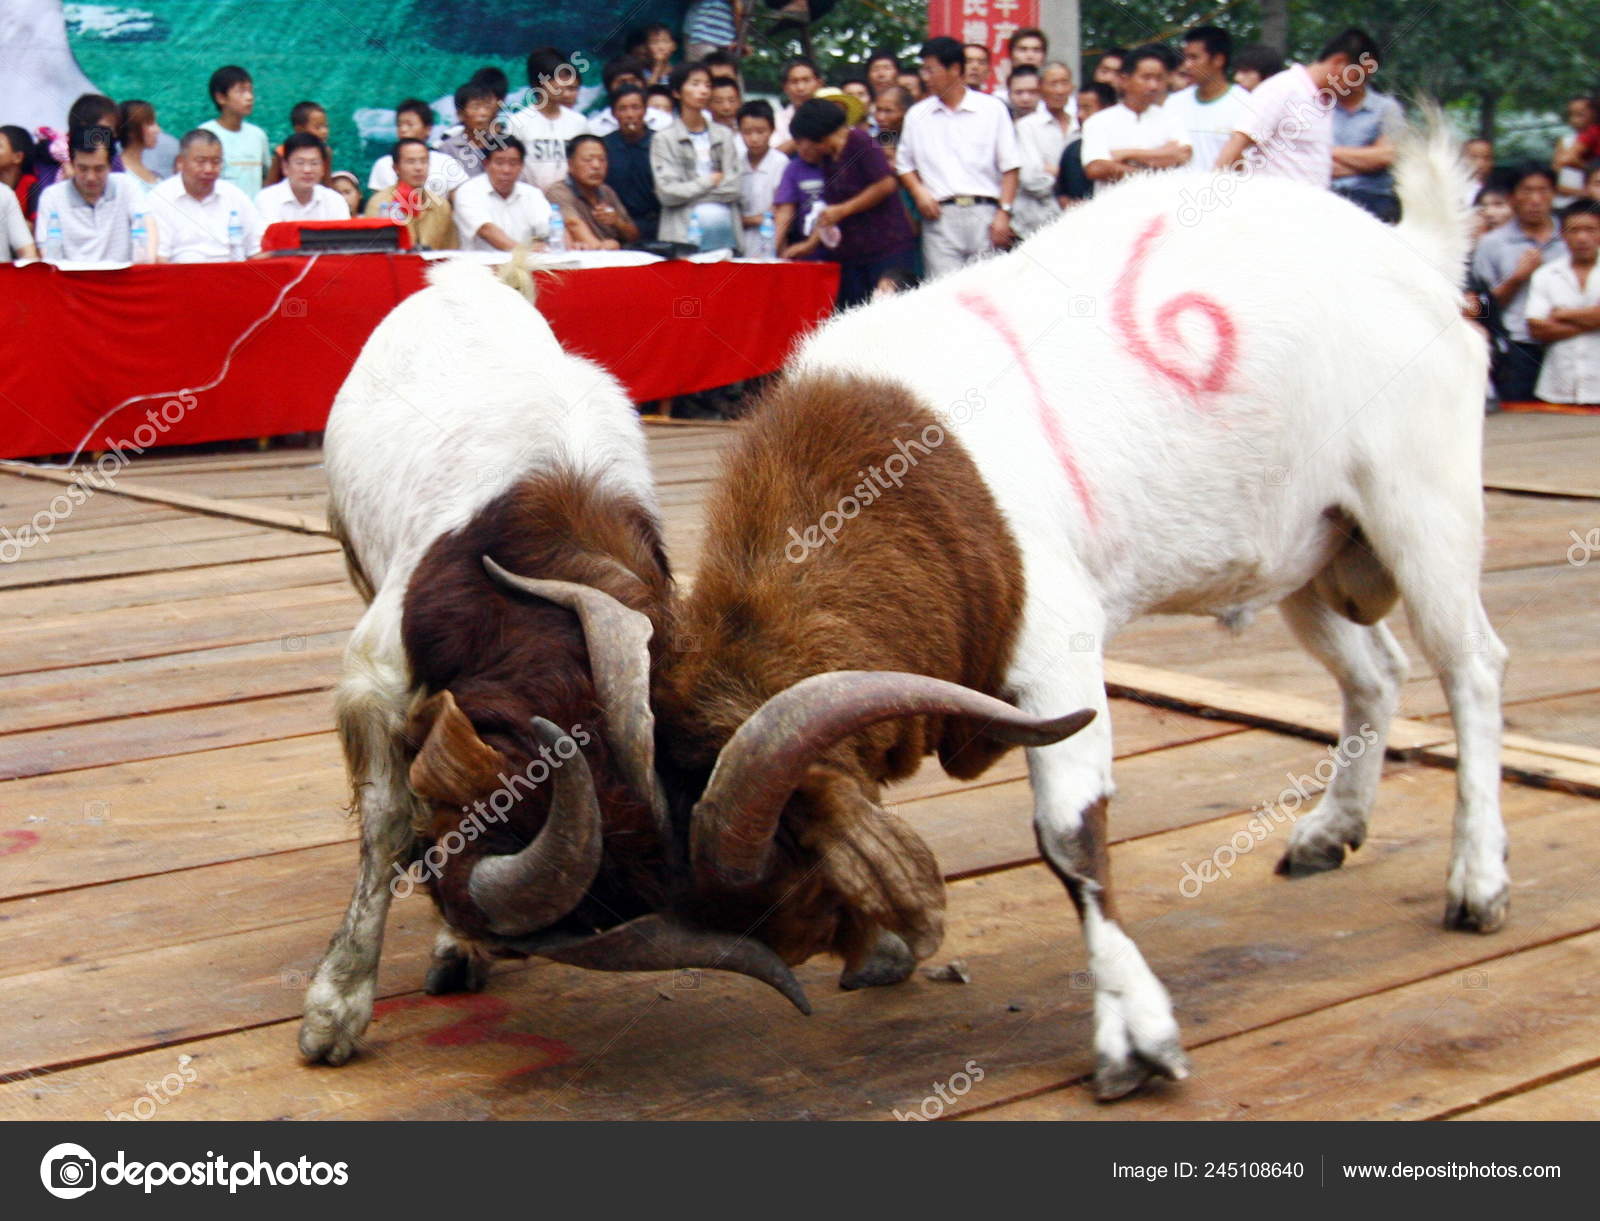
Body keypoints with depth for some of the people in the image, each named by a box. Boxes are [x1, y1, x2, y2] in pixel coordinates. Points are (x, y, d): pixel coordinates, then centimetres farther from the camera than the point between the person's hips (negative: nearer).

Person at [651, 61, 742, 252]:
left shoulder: (724, 136, 14)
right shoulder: (664, 139, 5)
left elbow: (733, 188, 6)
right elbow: (667, 193, -4)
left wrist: (691, 190, -1)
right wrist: (711, 181, 3)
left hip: (726, 236, 3)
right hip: (684, 236, -3)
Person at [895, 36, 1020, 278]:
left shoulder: (992, 109, 6)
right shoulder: (917, 115, 13)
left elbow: (1009, 166, 4)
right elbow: (904, 164, 20)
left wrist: (1004, 213, -5)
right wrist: (918, 191, 0)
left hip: (984, 213, -1)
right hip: (940, 215, 1)